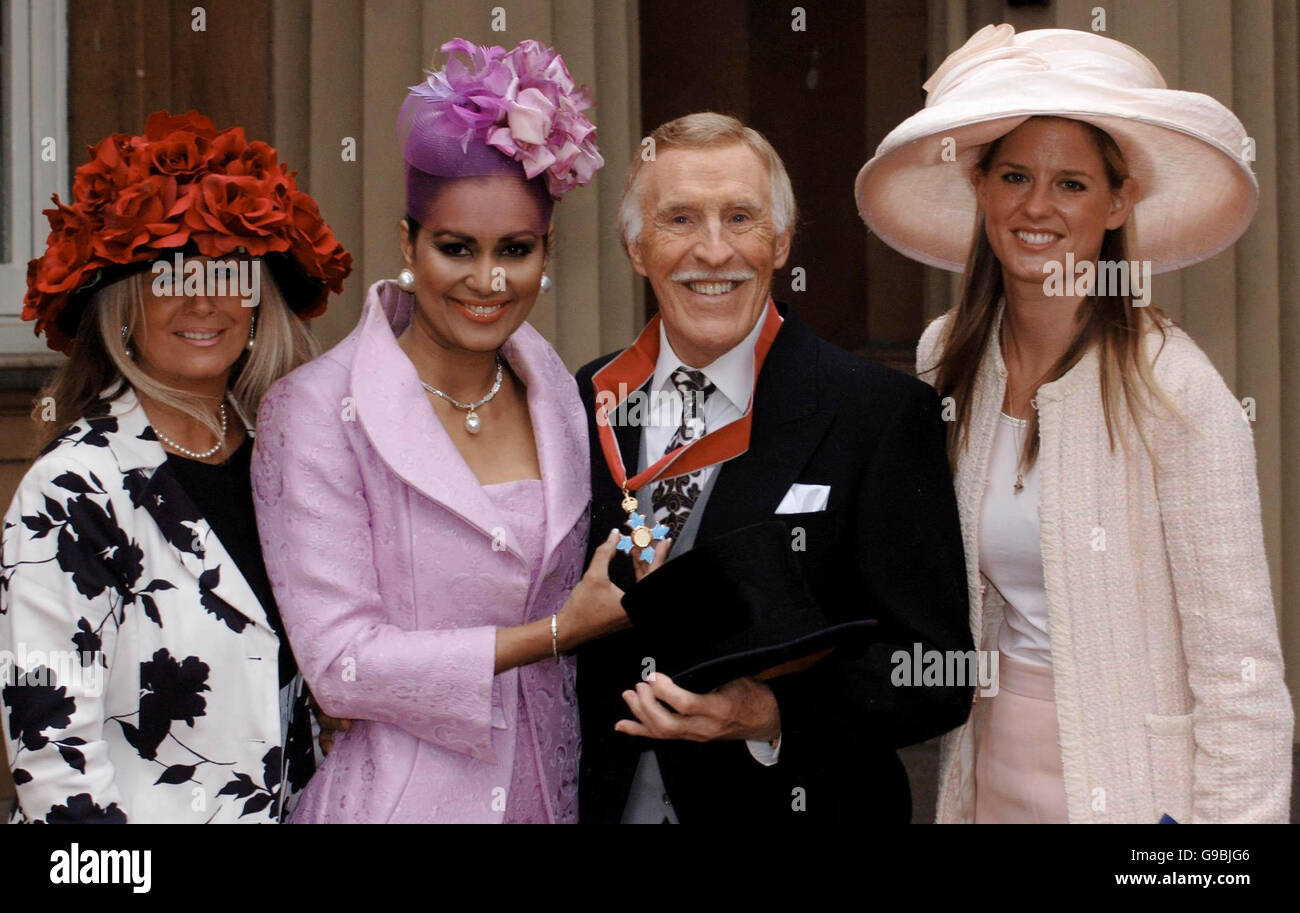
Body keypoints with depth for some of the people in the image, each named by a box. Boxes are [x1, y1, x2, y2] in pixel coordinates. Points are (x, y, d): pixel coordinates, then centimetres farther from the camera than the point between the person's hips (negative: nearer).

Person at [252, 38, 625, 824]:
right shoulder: (317, 412, -13)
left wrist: (631, 596, -6)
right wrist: (554, 633, -18)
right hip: (394, 796, -5)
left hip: (547, 789, 5)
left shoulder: (561, 397, 3)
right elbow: (341, 666, -17)